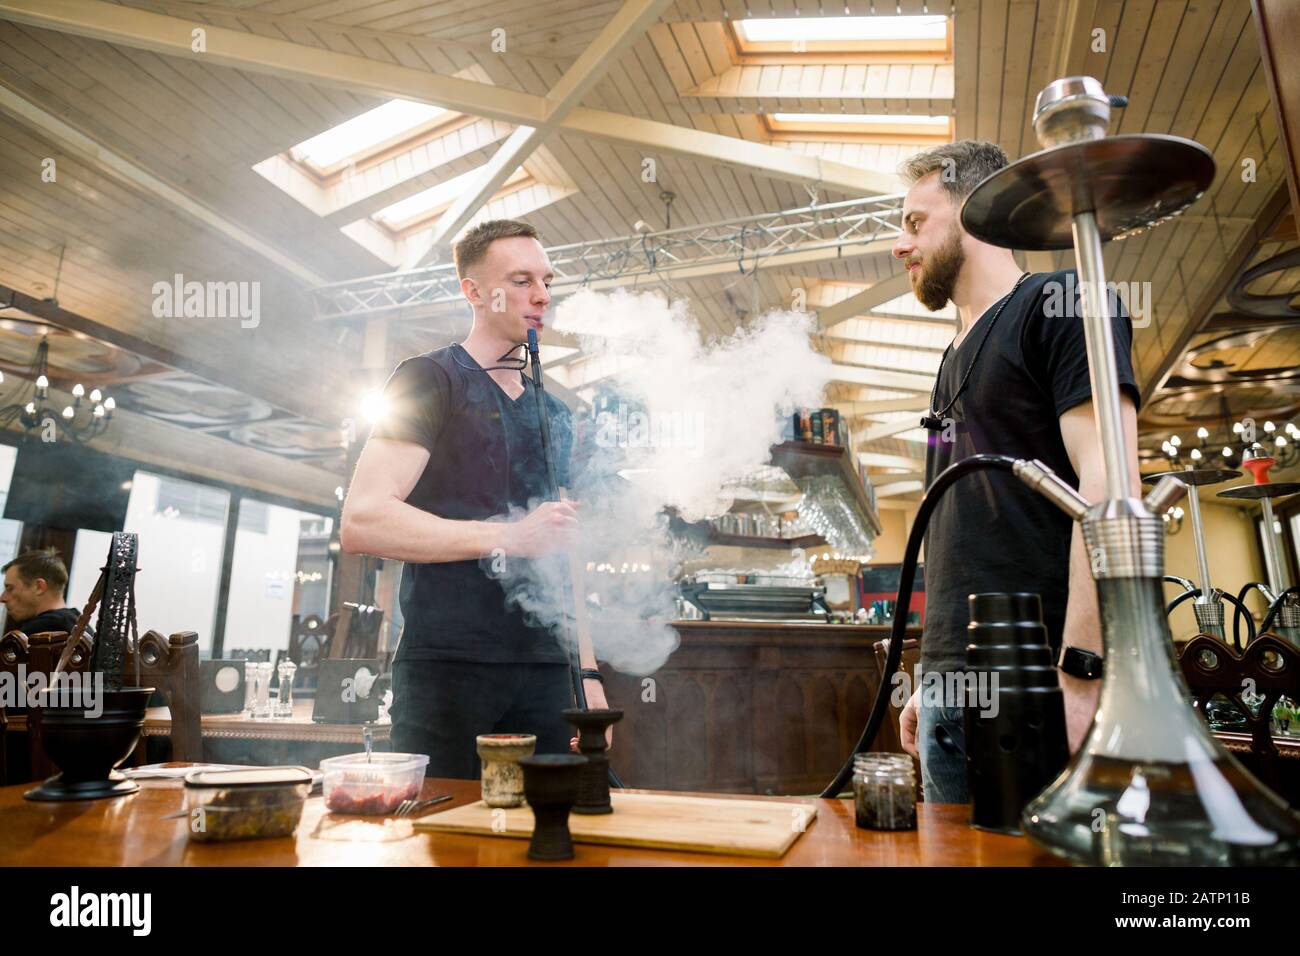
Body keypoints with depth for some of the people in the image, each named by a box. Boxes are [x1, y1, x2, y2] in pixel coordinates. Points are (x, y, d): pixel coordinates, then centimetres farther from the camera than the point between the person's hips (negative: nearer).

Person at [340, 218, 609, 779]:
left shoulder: (556, 415, 19)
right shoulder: (431, 381, -2)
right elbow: (361, 522, -15)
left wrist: (587, 673, 13)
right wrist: (508, 536, -18)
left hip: (545, 671, 6)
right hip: (446, 669, -5)